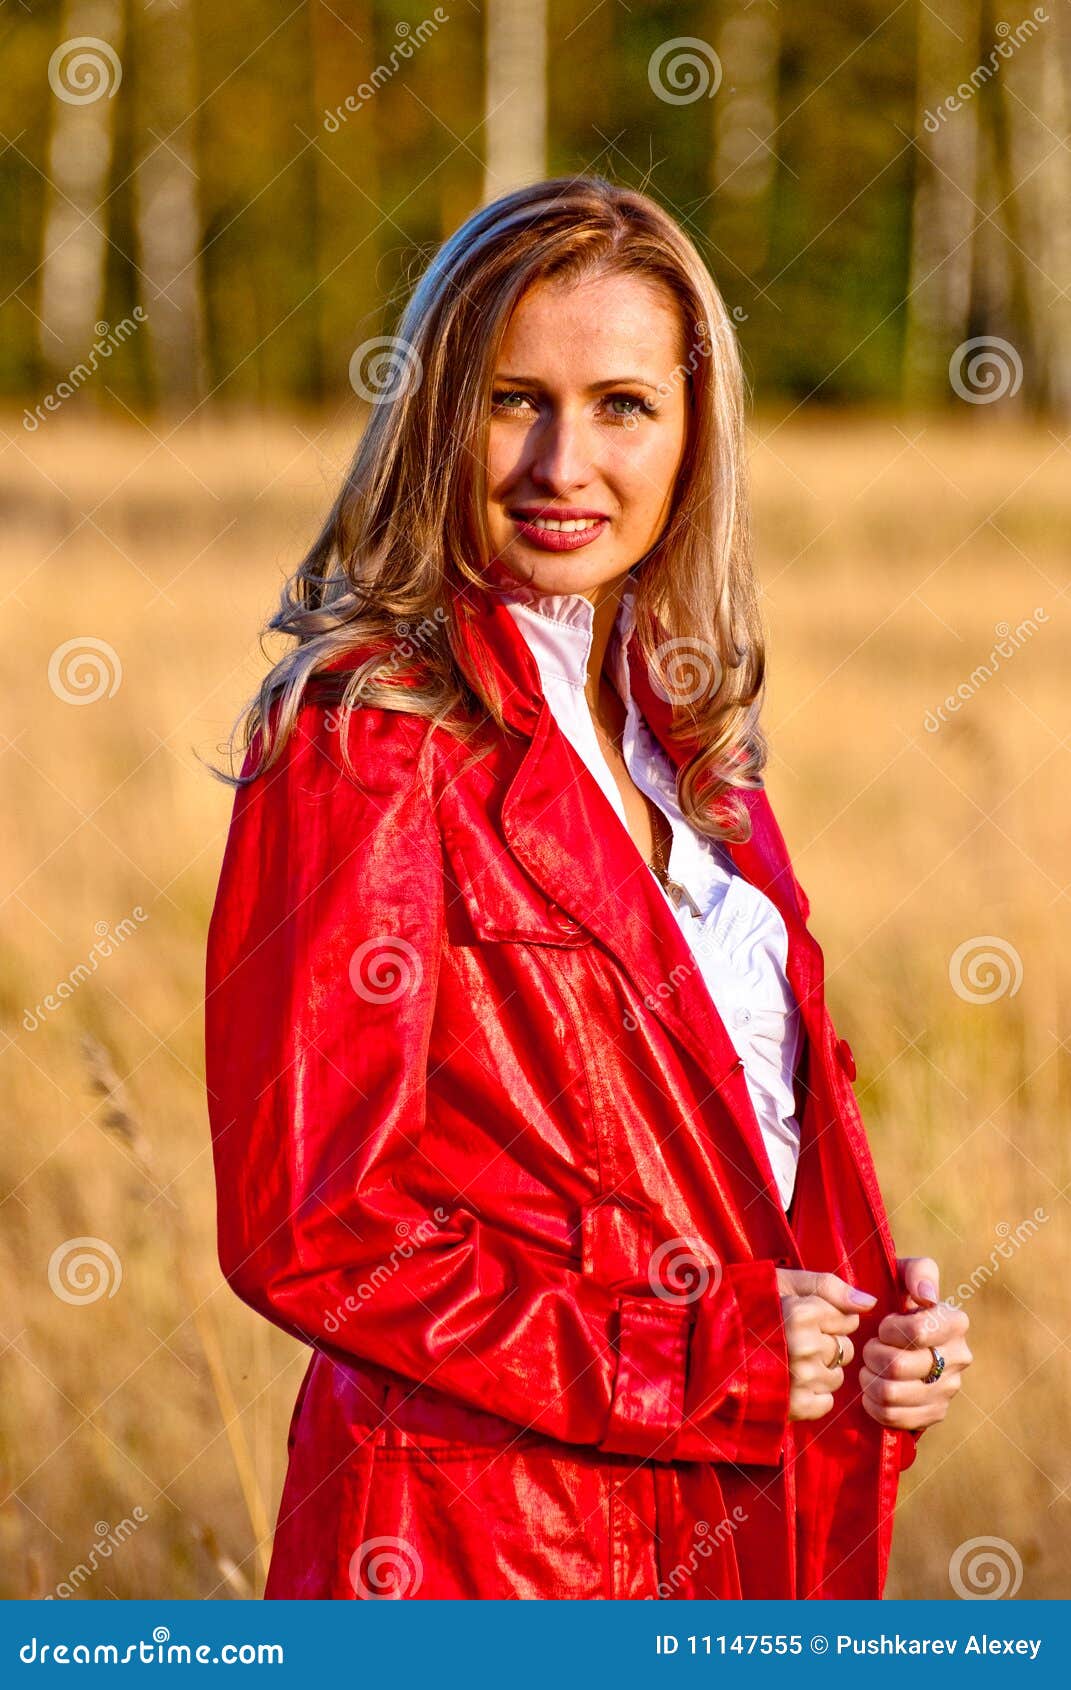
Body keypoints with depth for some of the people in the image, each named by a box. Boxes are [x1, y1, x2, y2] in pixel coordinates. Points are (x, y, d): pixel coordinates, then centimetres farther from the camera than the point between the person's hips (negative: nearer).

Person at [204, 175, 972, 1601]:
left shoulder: (687, 736, 9)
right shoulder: (366, 743, -13)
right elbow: (305, 1230, -17)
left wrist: (876, 1327, -2)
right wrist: (699, 1362, -15)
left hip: (750, 1529, 7)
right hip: (480, 1535, -7)